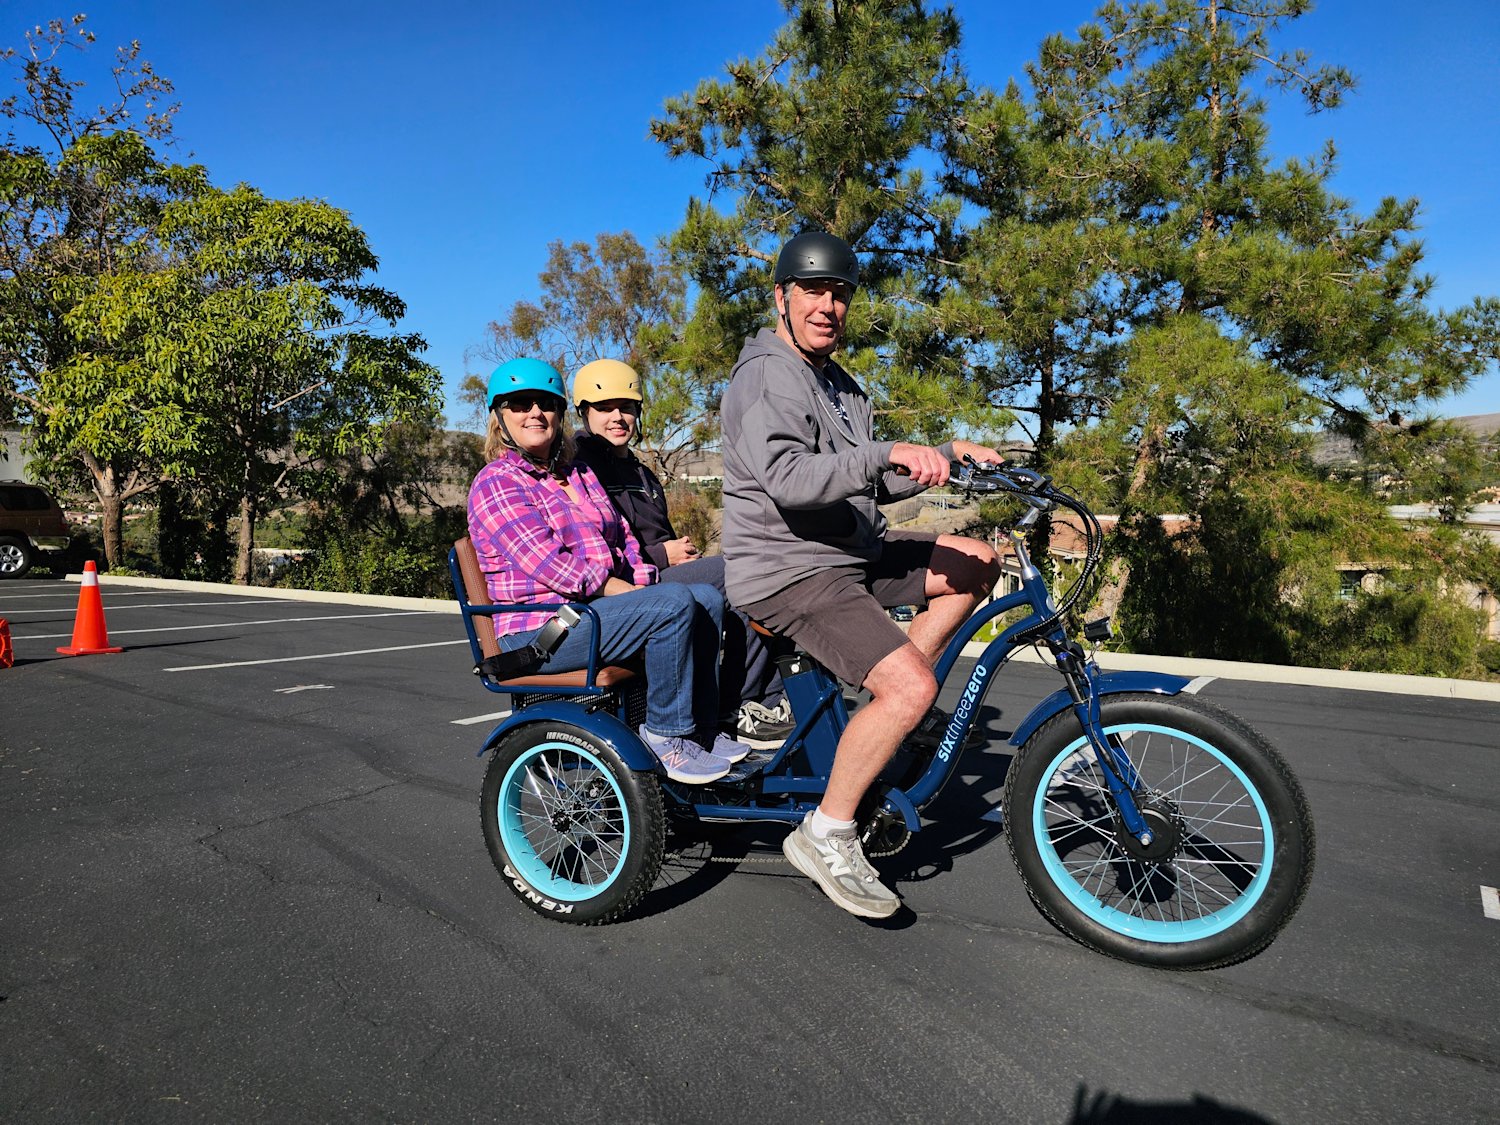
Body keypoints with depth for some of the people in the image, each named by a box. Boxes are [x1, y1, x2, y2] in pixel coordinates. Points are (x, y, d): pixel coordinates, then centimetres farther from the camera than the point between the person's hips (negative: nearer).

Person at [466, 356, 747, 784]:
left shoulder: (578, 475, 19)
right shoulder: (496, 483, -8)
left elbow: (624, 540, 19)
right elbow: (552, 567, -18)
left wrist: (643, 586, -1)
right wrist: (634, 595, -17)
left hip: (591, 610, 9)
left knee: (708, 598, -2)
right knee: (675, 603, -25)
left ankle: (702, 728, 3)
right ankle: (665, 735, -14)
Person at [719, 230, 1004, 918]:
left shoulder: (837, 383, 20)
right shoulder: (766, 376, -11)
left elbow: (870, 487, 18)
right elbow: (788, 480, -28)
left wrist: (948, 455, 7)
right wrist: (890, 452, -36)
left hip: (852, 552, 10)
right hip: (789, 571, -10)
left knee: (978, 565, 9)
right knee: (911, 689, -23)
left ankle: (877, 704, 9)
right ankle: (825, 836, -4)